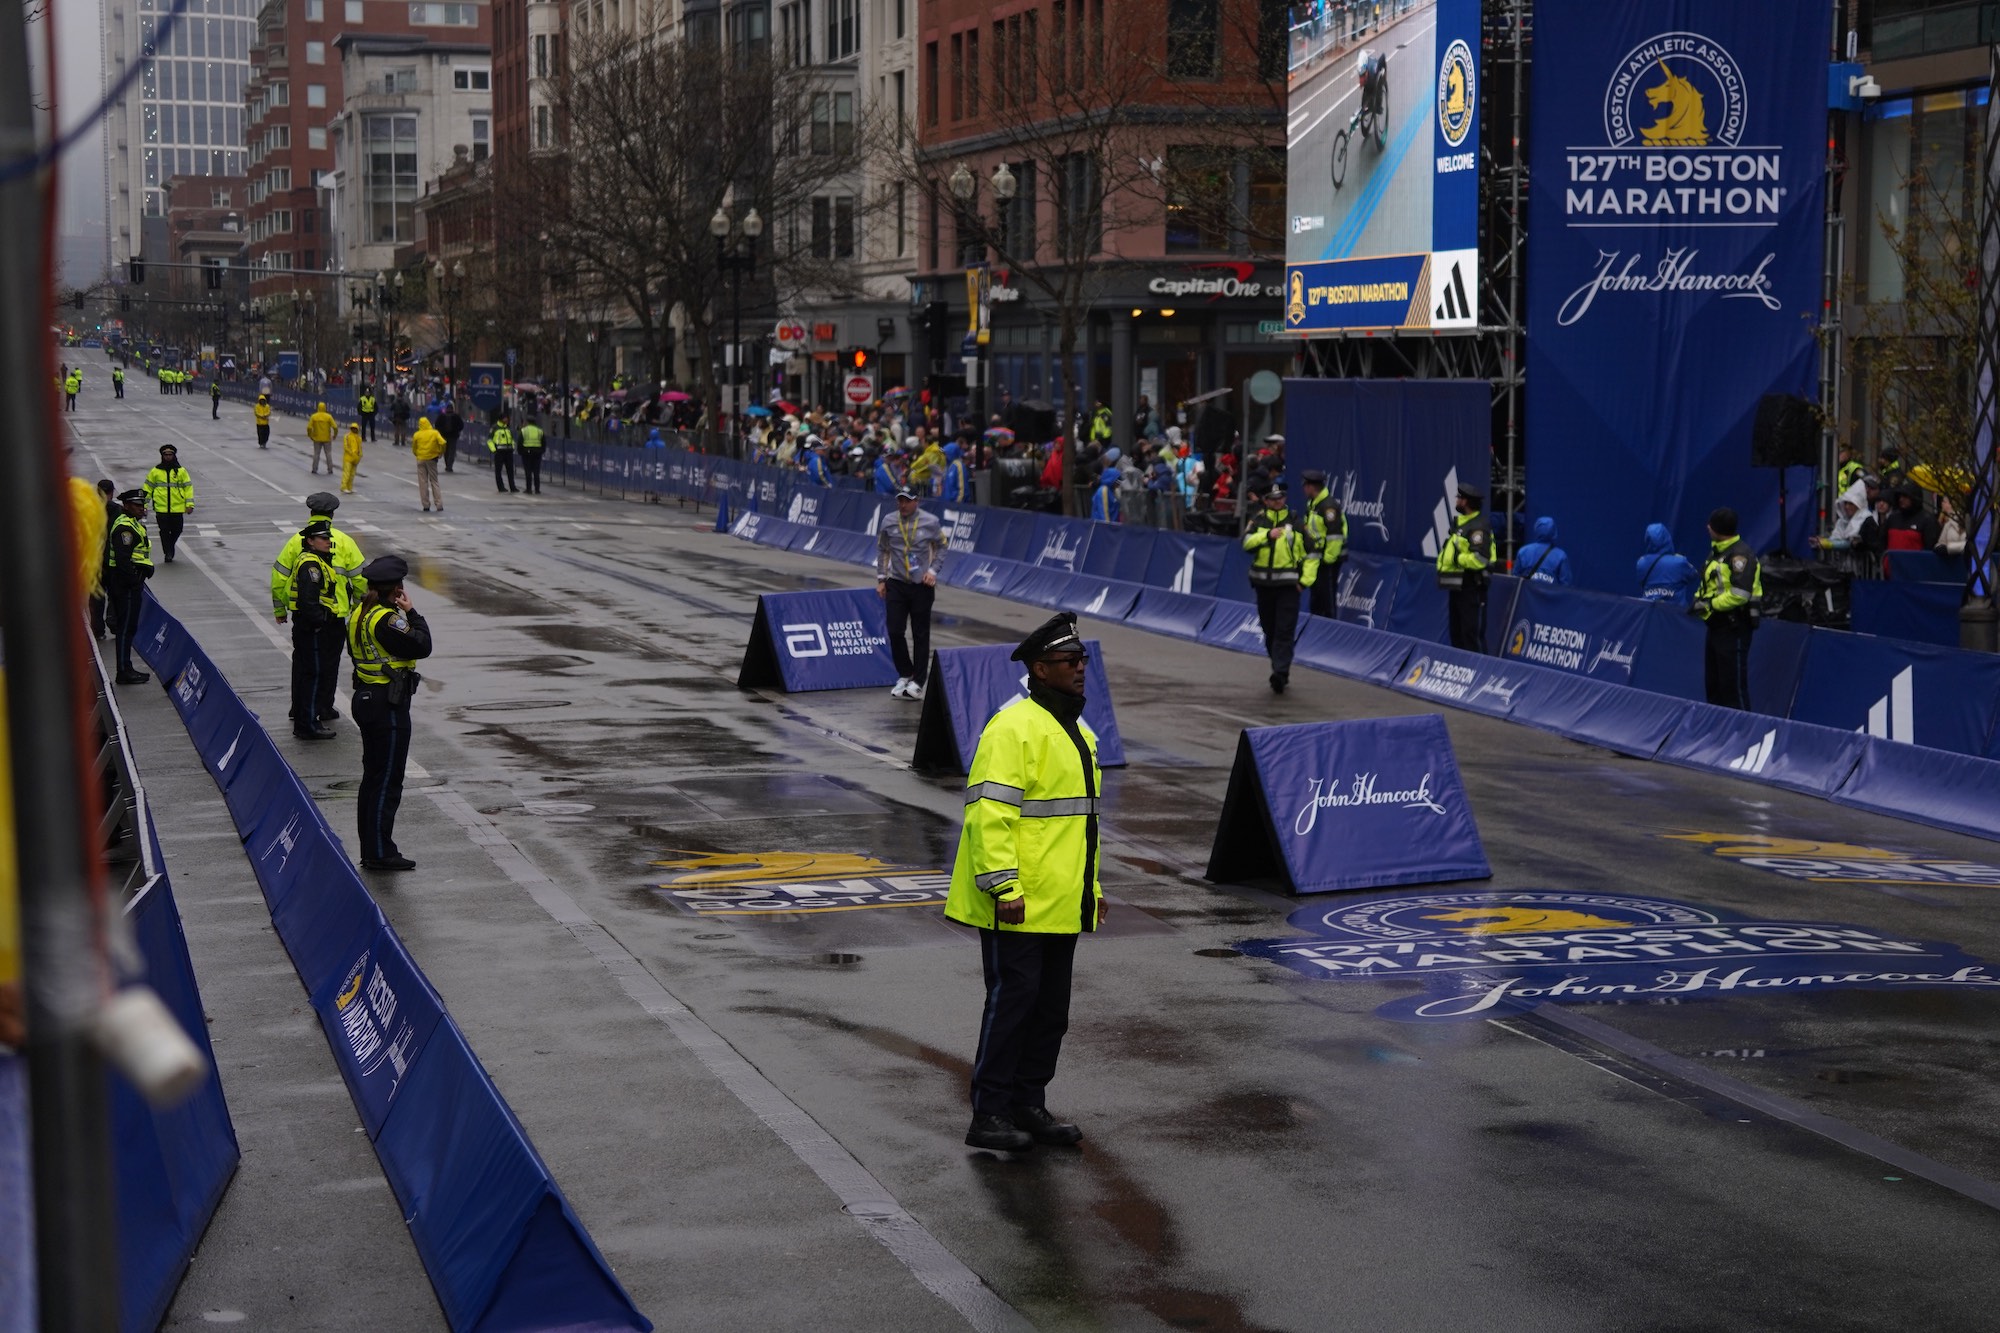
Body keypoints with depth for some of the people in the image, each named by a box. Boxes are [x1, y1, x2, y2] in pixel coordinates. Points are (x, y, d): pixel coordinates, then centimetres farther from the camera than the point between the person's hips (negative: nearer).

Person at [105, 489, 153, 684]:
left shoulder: (133, 524, 17)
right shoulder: (125, 527, -17)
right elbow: (123, 559, -25)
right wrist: (135, 581, -22)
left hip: (129, 582, 11)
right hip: (126, 582, -11)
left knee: (127, 626, 14)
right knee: (126, 626, -7)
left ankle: (126, 669, 20)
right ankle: (124, 672, -4)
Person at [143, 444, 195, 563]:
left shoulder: (181, 471, 5)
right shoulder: (155, 471, 5)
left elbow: (188, 487, 5)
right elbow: (148, 488, 11)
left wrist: (190, 504, -3)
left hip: (177, 508, 1)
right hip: (161, 508, -1)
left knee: (177, 530, 7)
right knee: (164, 531, -4)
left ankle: (170, 547, 33)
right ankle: (168, 553, 4)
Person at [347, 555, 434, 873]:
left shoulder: (359, 613, 7)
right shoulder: (387, 619, -22)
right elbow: (421, 647, -21)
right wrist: (412, 613, -11)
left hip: (365, 699, 10)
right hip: (388, 706, -10)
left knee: (372, 778, 16)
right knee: (387, 781, -3)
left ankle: (370, 850, 22)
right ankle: (380, 853, 1)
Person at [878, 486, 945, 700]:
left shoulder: (930, 522, -5)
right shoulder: (889, 522, 0)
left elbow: (941, 547, 7)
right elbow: (882, 550, 11)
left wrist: (933, 570, -5)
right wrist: (881, 579, 8)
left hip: (922, 586, -2)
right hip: (896, 584, 2)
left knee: (920, 635, 1)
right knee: (894, 631, -2)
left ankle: (917, 682, 8)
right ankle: (905, 675, 17)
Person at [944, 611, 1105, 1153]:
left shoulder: (1078, 733, 17)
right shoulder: (1014, 729, -14)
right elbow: (988, 812, -21)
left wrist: (1091, 886, 23)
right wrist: (1004, 887, -25)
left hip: (1062, 906, 9)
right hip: (1018, 906, -9)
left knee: (1051, 1008, 13)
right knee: (1011, 1002, -6)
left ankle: (1029, 1105, 24)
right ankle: (988, 1115, 2)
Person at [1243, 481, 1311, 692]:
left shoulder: (1295, 522, 4)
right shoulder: (1258, 520, 6)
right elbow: (1247, 542, -12)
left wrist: (1305, 579, -2)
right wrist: (1268, 535, -25)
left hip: (1288, 584, -2)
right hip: (1263, 583, 2)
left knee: (1284, 631, -10)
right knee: (1269, 630, 10)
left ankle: (1280, 673, -17)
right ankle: (1280, 668, 25)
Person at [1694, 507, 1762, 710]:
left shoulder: (1740, 555, -18)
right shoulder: (1716, 551, 13)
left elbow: (1740, 594, -26)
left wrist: (1711, 604, -19)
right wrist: (1699, 599, 5)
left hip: (1734, 626, -10)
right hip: (1717, 624, 10)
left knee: (1733, 682, -6)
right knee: (1712, 681, 16)